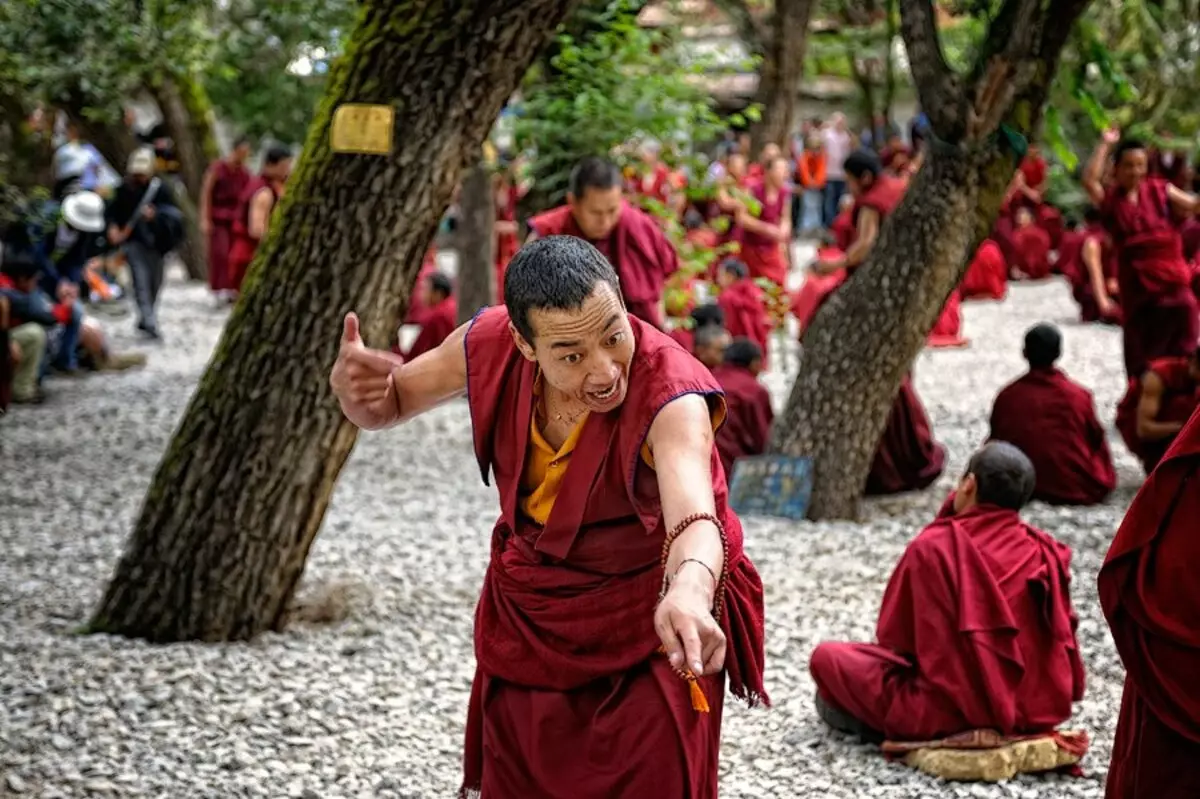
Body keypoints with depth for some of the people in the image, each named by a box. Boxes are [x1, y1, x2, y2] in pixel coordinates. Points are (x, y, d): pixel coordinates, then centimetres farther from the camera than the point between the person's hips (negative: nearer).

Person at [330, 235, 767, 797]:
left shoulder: (670, 393, -32)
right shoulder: (492, 345, -18)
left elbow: (695, 519, -50)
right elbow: (389, 404, 1)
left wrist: (689, 592, -74)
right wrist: (353, 388, -24)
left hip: (649, 623, -4)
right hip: (527, 618, 5)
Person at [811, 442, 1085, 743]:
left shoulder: (932, 547, -13)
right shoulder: (1045, 551, -2)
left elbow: (892, 635, -3)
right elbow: (1059, 638, 6)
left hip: (951, 712, -5)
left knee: (826, 657, 8)